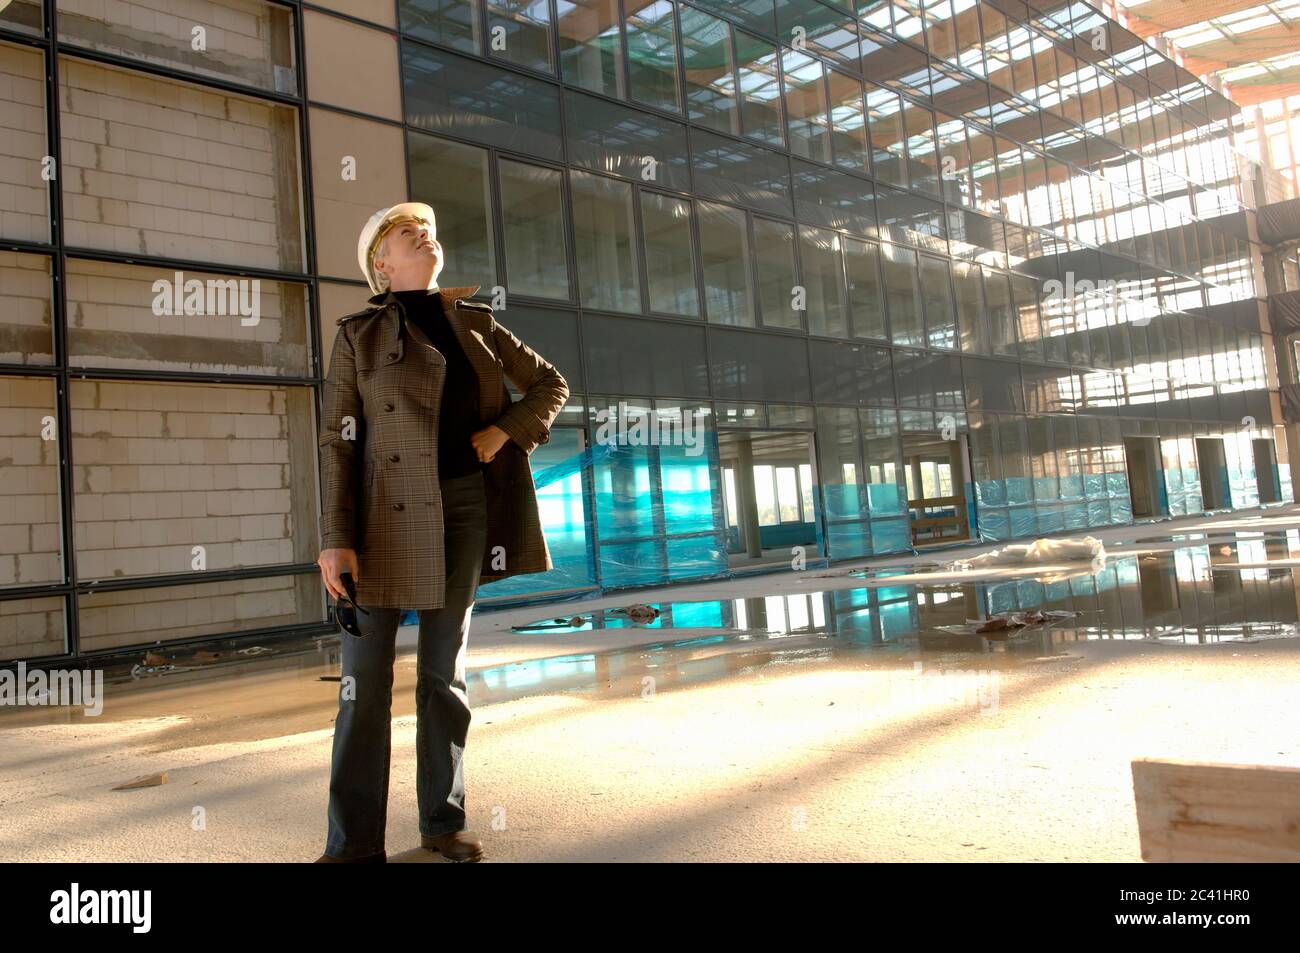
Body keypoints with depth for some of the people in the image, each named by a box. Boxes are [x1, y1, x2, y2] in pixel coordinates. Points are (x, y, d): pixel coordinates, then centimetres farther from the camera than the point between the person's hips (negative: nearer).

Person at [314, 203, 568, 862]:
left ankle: (443, 821, 20)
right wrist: (335, 538, -11)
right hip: (387, 512, -3)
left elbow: (549, 384, 18)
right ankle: (354, 841, 5)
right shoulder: (359, 334, 3)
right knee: (365, 674, -3)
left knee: (444, 668, 9)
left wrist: (505, 431, 0)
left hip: (466, 505, 3)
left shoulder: (475, 323, 12)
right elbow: (337, 439, -3)